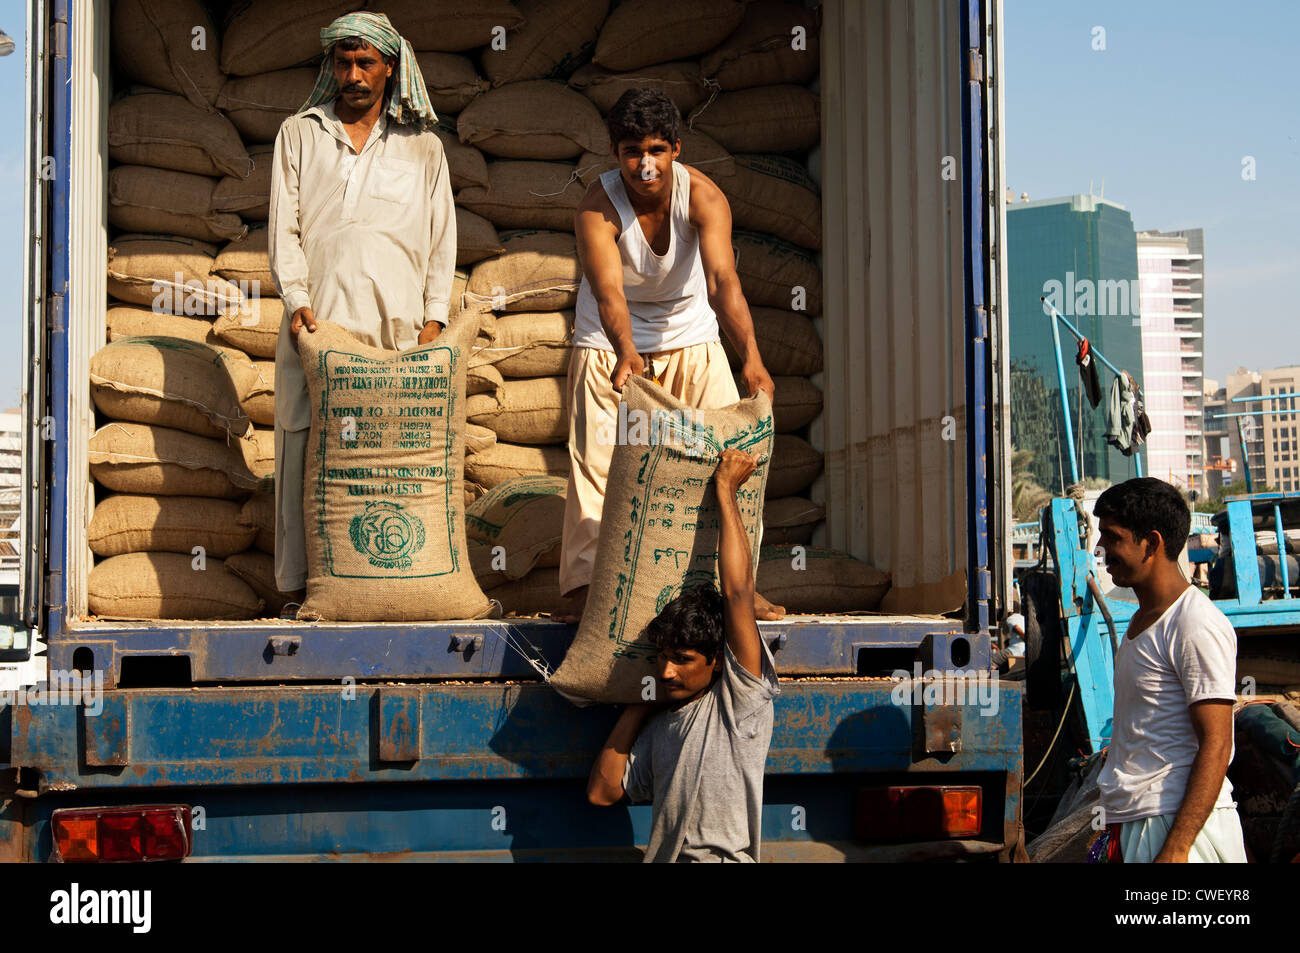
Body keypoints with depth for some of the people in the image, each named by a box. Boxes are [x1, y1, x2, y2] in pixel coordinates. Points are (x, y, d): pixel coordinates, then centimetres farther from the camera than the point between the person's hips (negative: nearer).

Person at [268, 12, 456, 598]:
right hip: (317, 321, 0)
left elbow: (442, 240, 14)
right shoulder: (299, 134, 16)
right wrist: (296, 297, -6)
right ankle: (304, 583, -2)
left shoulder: (422, 146, 17)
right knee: (309, 448, -5)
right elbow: (284, 227, 9)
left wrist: (433, 316, 2)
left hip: (397, 328, 0)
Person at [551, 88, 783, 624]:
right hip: (611, 342, -1)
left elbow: (723, 279, -39)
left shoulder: (703, 196, -24)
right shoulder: (597, 207, -25)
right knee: (596, 460, -8)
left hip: (690, 336, 1)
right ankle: (583, 584, -1)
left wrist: (750, 356, -53)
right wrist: (626, 354, -58)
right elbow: (608, 292, -39)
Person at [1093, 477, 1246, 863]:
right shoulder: (1143, 620, 17)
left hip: (1177, 824, -9)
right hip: (1132, 823, 9)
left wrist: (1176, 849, -23)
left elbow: (1215, 747, -18)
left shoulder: (1197, 626, -14)